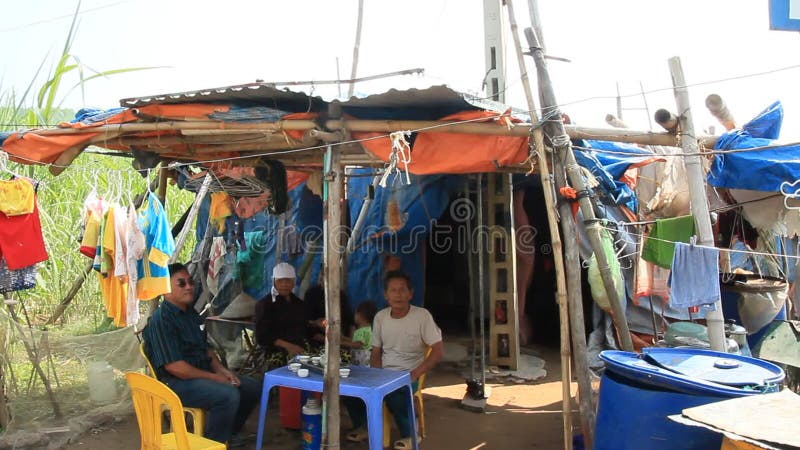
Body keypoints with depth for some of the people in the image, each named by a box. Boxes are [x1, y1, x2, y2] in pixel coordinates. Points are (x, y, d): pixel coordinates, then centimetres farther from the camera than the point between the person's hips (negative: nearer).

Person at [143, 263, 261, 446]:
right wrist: (214, 377, -18)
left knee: (253, 387, 6)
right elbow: (174, 366, -23)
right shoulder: (161, 320, -18)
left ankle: (228, 431, 24)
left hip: (202, 373, 10)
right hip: (176, 382, -9)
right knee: (228, 395, -30)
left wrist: (222, 370, 3)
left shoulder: (191, 313, 12)